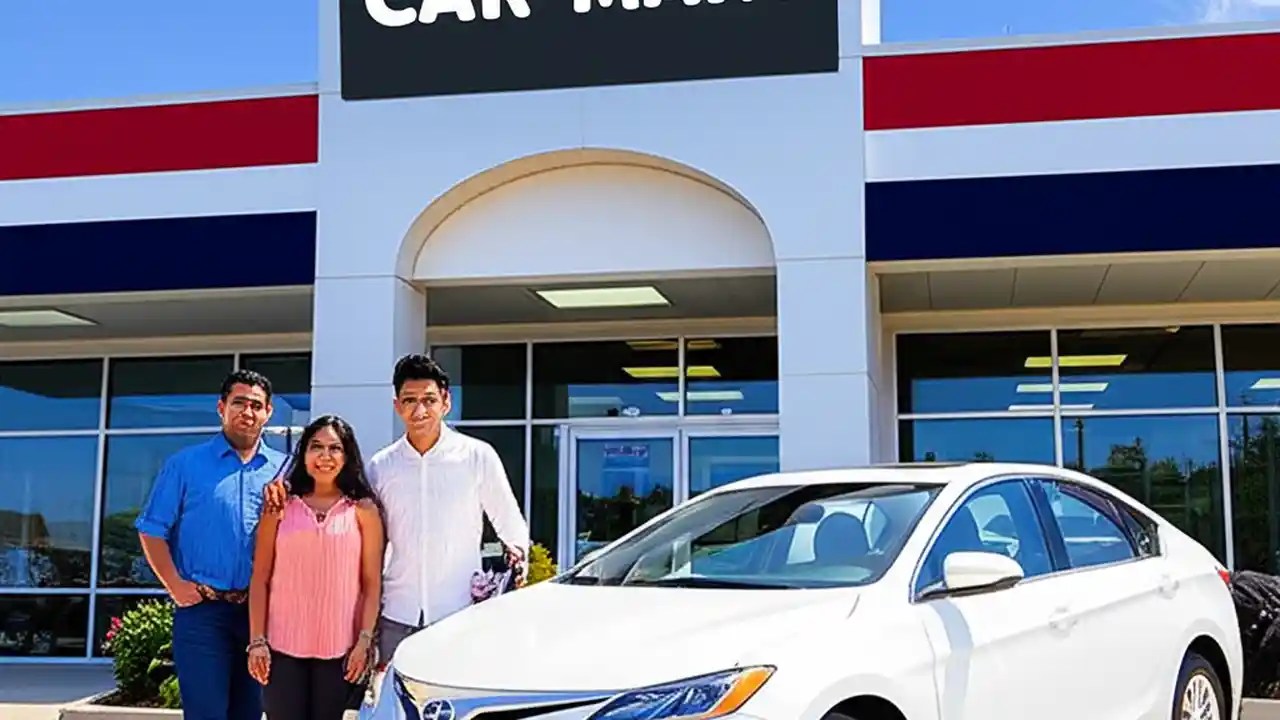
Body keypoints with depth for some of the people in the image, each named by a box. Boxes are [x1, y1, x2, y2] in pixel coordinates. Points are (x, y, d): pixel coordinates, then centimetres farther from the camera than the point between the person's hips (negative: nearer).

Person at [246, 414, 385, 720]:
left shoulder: (363, 511, 4)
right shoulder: (280, 507, 6)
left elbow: (372, 583, 2)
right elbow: (260, 580, 5)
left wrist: (365, 640, -6)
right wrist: (257, 640, -1)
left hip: (340, 647, 0)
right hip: (283, 645, 1)